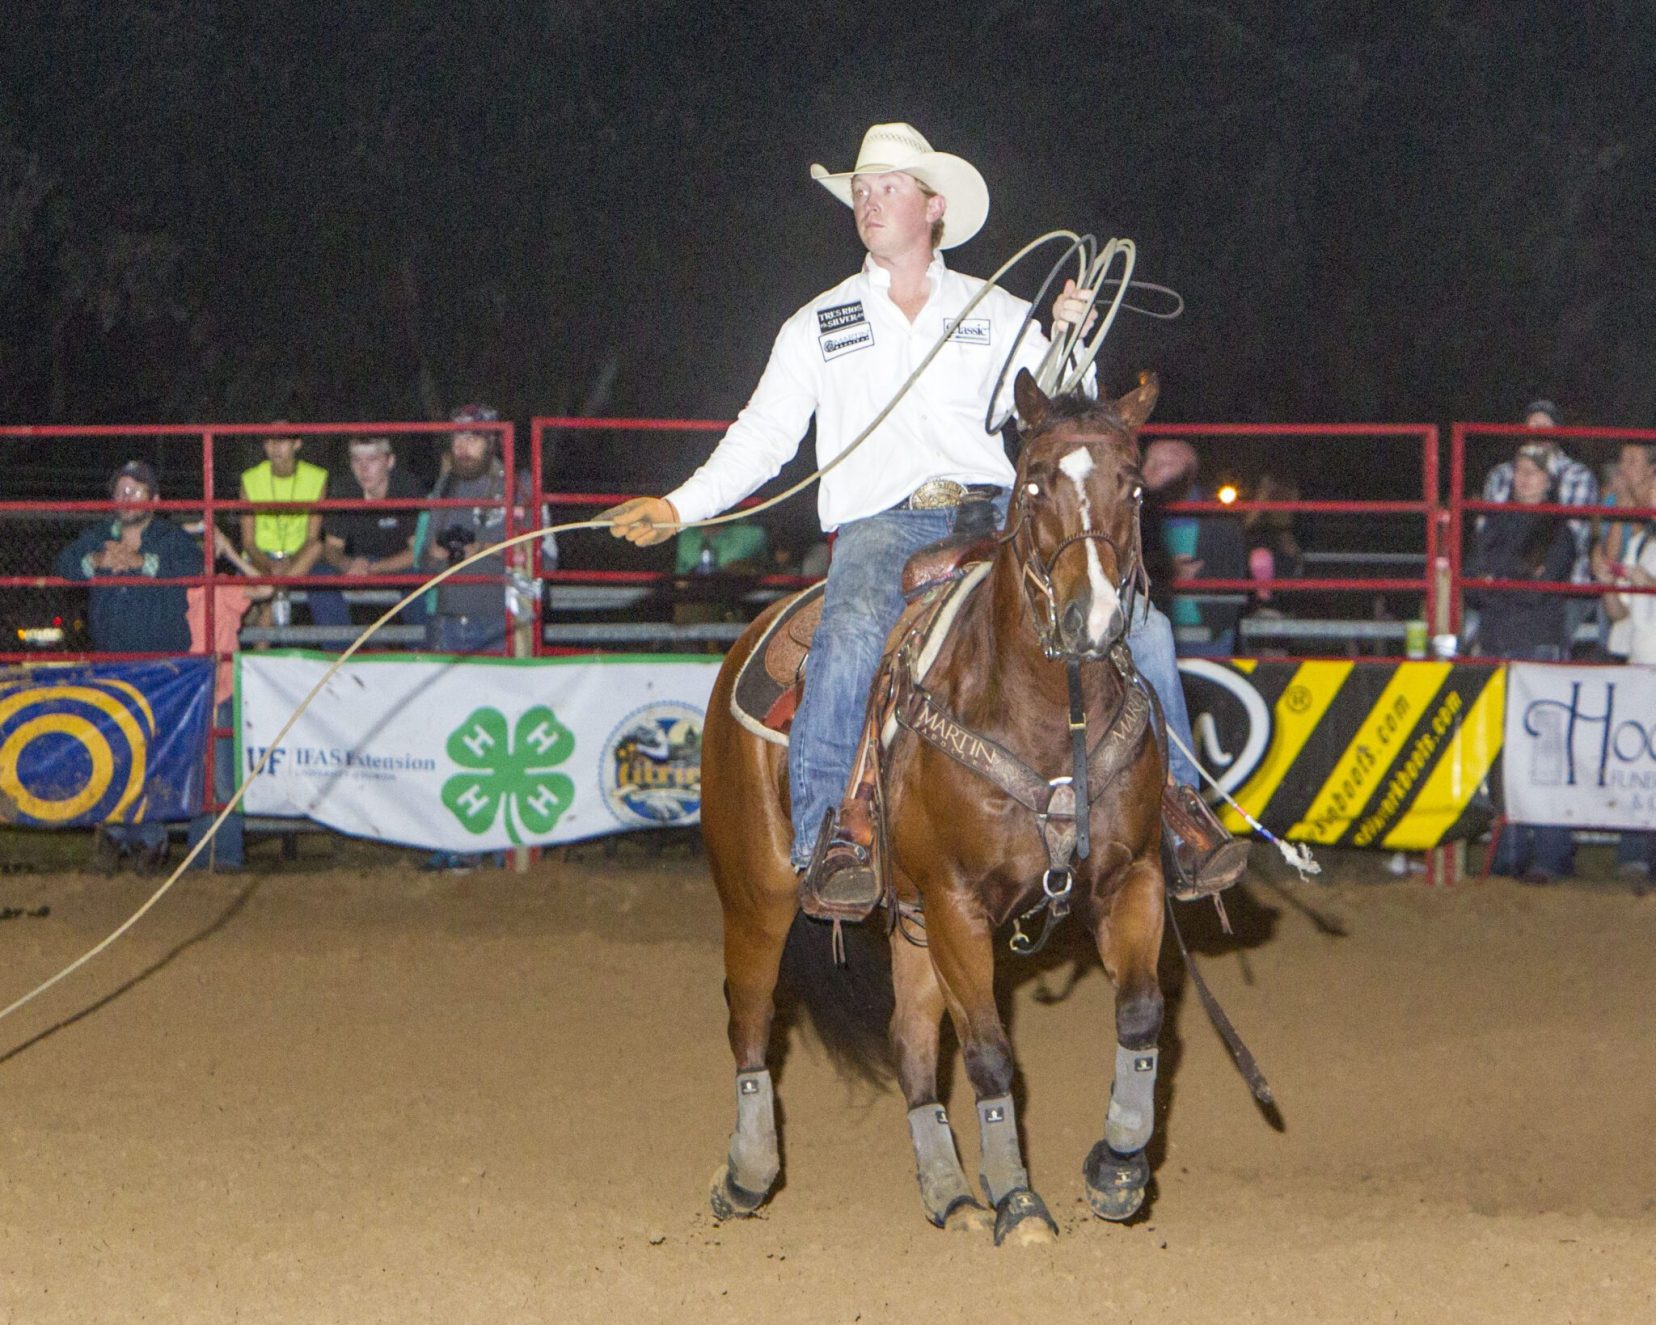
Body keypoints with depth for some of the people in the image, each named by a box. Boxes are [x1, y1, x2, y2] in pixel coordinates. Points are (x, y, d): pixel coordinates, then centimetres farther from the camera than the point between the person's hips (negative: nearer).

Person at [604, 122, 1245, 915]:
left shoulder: (999, 316, 18)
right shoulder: (817, 328, 19)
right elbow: (762, 436, 16)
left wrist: (1068, 343, -6)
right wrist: (681, 507, 2)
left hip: (998, 519, 2)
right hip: (882, 526, -2)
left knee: (1138, 624, -16)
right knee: (852, 638, -36)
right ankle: (829, 834, -31)